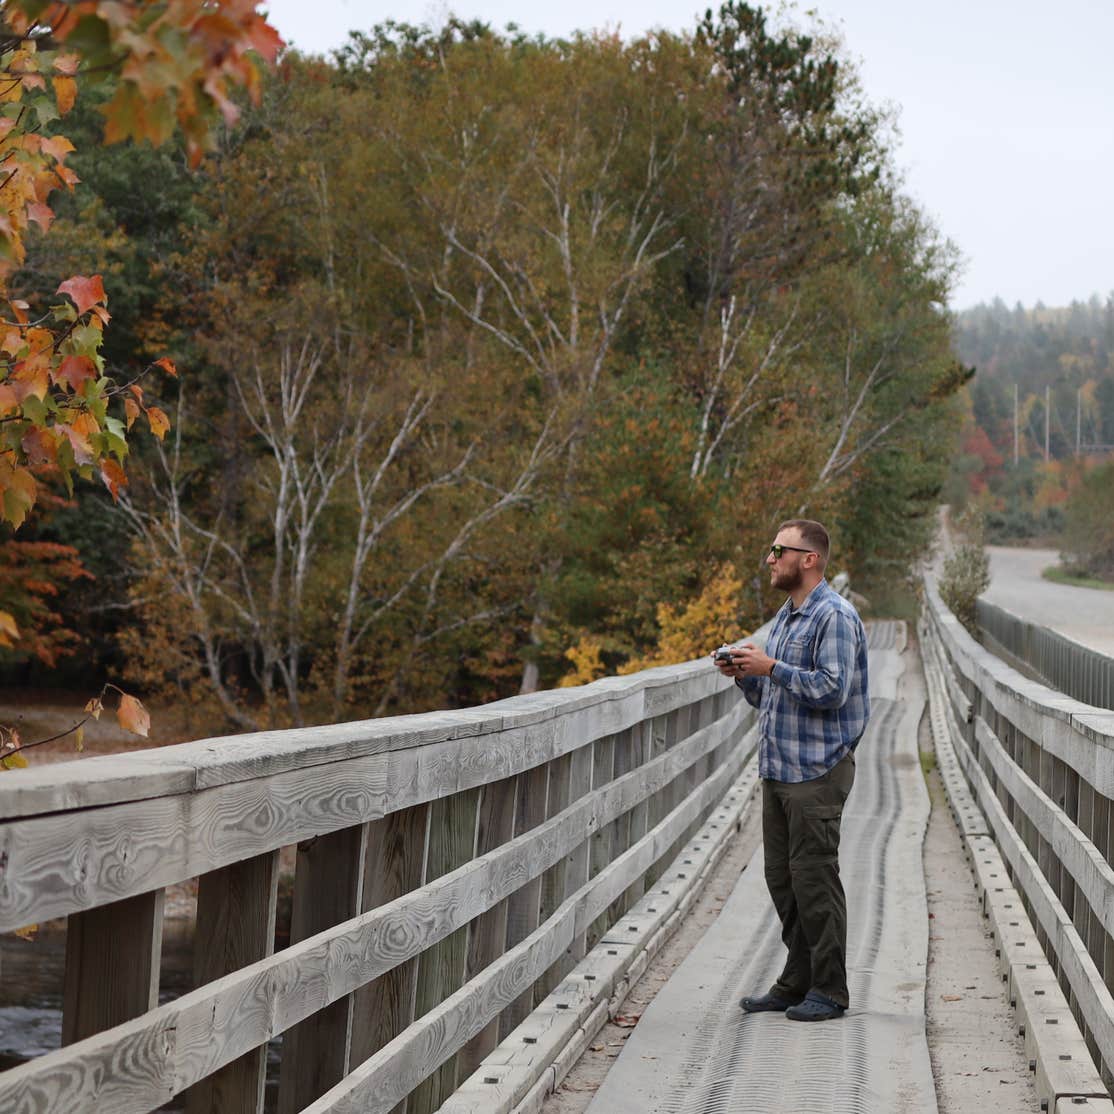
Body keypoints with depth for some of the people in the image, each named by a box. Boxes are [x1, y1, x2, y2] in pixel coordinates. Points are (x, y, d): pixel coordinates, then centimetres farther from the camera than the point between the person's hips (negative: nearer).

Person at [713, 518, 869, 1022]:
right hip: (778, 767, 9)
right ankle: (797, 981, 19)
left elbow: (831, 689, -22)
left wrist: (771, 667, -19)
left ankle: (830, 990, 3)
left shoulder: (835, 617, -11)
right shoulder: (785, 617, 18)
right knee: (782, 879, 11)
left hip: (816, 771, -9)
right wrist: (744, 674, 4)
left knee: (814, 879, -5)